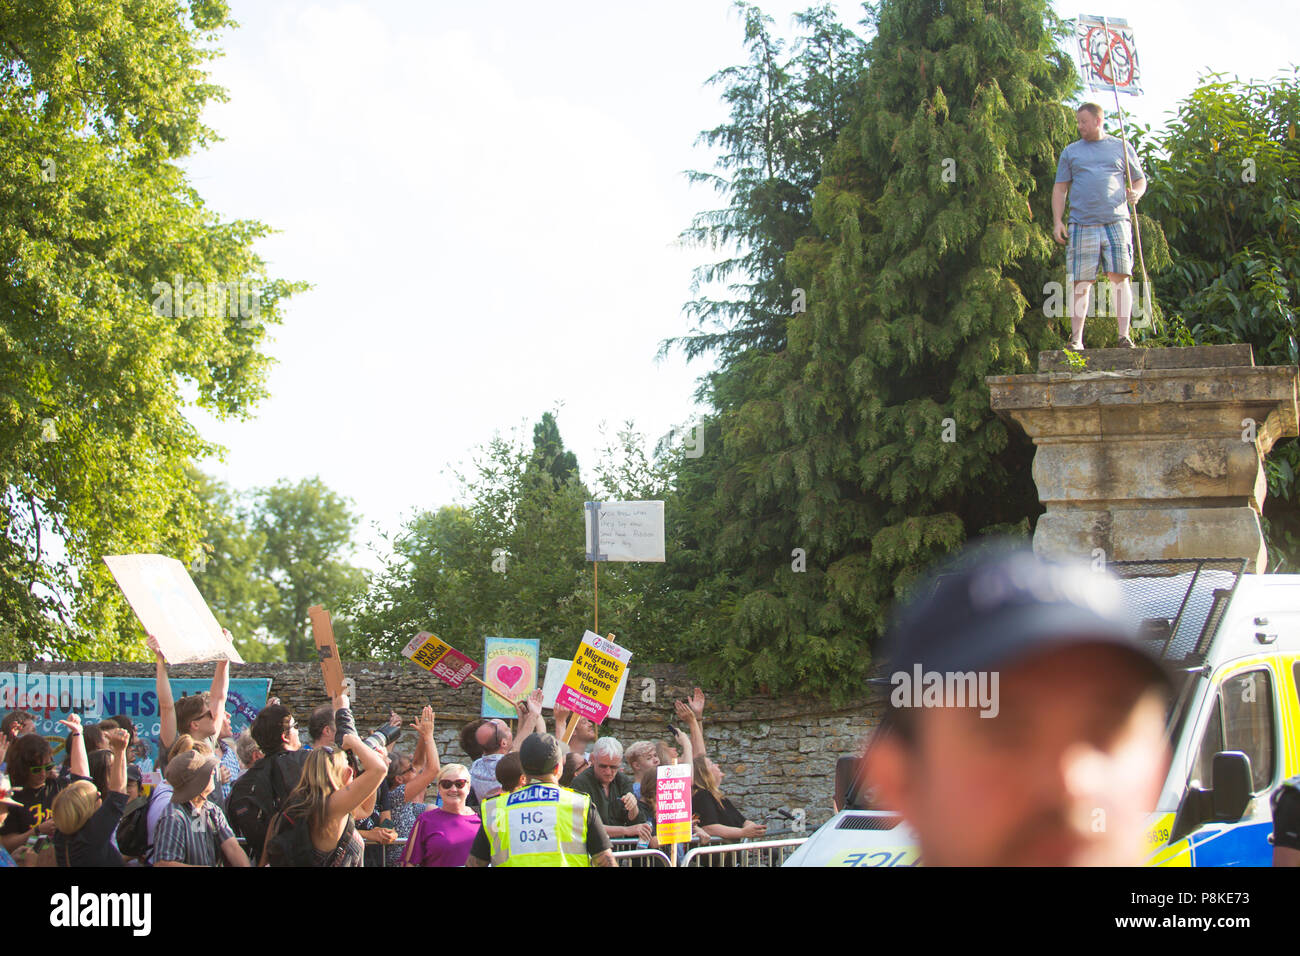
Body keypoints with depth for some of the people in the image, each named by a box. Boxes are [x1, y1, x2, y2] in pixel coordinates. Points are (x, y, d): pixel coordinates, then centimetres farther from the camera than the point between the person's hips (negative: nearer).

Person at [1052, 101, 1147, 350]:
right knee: (1081, 282, -4)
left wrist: (1135, 194, -4)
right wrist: (1057, 222, 5)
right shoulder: (1071, 152, 16)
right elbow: (1060, 188, 15)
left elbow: (1140, 180, 19)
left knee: (1120, 278, -7)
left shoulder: (1122, 148, 14)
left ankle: (1124, 335, -4)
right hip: (1082, 225, 0)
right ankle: (1076, 339, -1)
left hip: (1116, 221, 0)